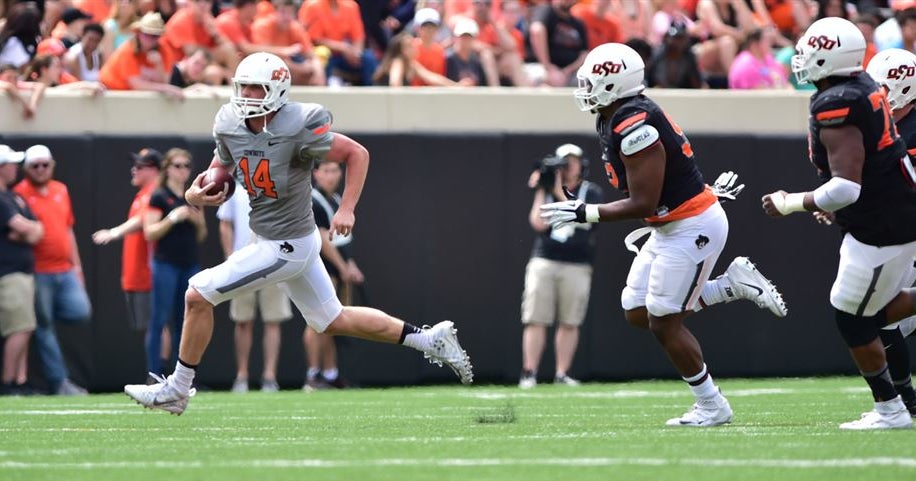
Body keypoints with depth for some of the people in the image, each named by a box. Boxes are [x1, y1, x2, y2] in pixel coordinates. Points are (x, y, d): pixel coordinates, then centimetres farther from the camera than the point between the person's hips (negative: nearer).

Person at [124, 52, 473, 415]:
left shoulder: (297, 130, -22)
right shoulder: (231, 127, -2)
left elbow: (357, 153, -13)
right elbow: (218, 172, 13)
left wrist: (347, 208, -21)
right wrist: (195, 193, -9)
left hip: (287, 246, -8)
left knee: (198, 295, -8)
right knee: (333, 322, 20)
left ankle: (177, 390, 7)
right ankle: (429, 339, 30)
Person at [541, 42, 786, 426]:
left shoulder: (634, 127, -25)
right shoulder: (613, 121, 6)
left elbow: (643, 204, -24)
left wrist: (586, 214, -21)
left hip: (692, 228, -10)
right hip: (670, 227, 10)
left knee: (664, 323, -3)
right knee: (637, 312, 11)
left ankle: (711, 407, 10)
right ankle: (731, 286, 16)